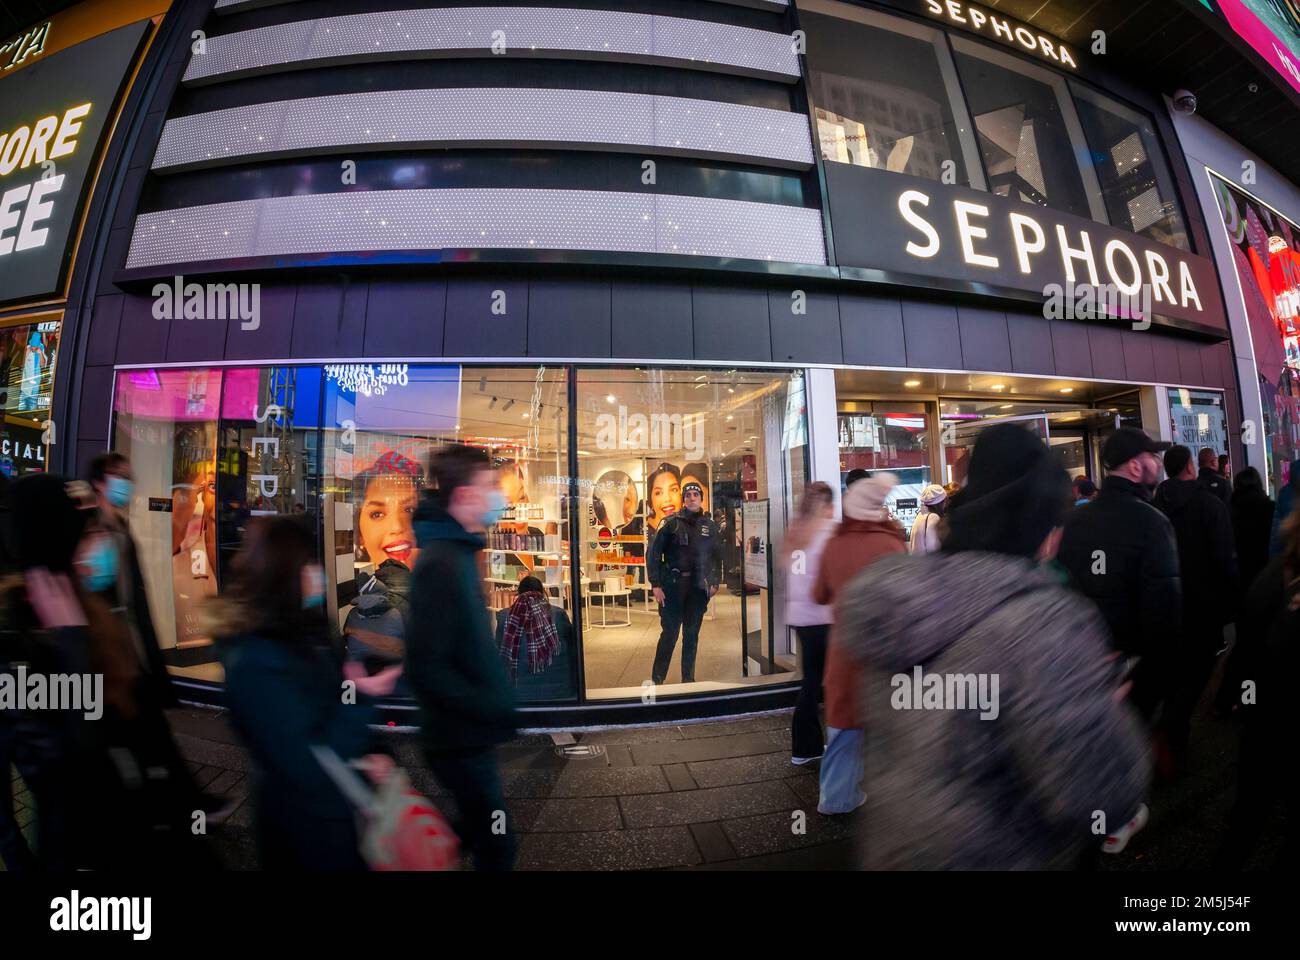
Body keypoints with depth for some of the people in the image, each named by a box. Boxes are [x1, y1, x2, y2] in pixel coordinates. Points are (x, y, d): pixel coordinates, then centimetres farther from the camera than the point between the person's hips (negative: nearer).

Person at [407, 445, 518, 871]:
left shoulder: (458, 552, 6)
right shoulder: (440, 563, -25)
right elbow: (425, 668, -28)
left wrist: (495, 699, 11)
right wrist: (493, 708, -21)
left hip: (468, 734, 9)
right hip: (461, 739, -9)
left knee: (478, 831, 25)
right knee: (496, 845, 7)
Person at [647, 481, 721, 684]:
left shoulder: (710, 526, 8)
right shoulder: (671, 523, -3)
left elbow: (717, 557, 13)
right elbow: (654, 553, -6)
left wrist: (715, 582, 5)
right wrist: (656, 585, -11)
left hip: (699, 587, 3)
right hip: (673, 585, -3)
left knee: (692, 634, 12)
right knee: (669, 633, -1)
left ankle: (688, 679, 24)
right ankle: (657, 679, 10)